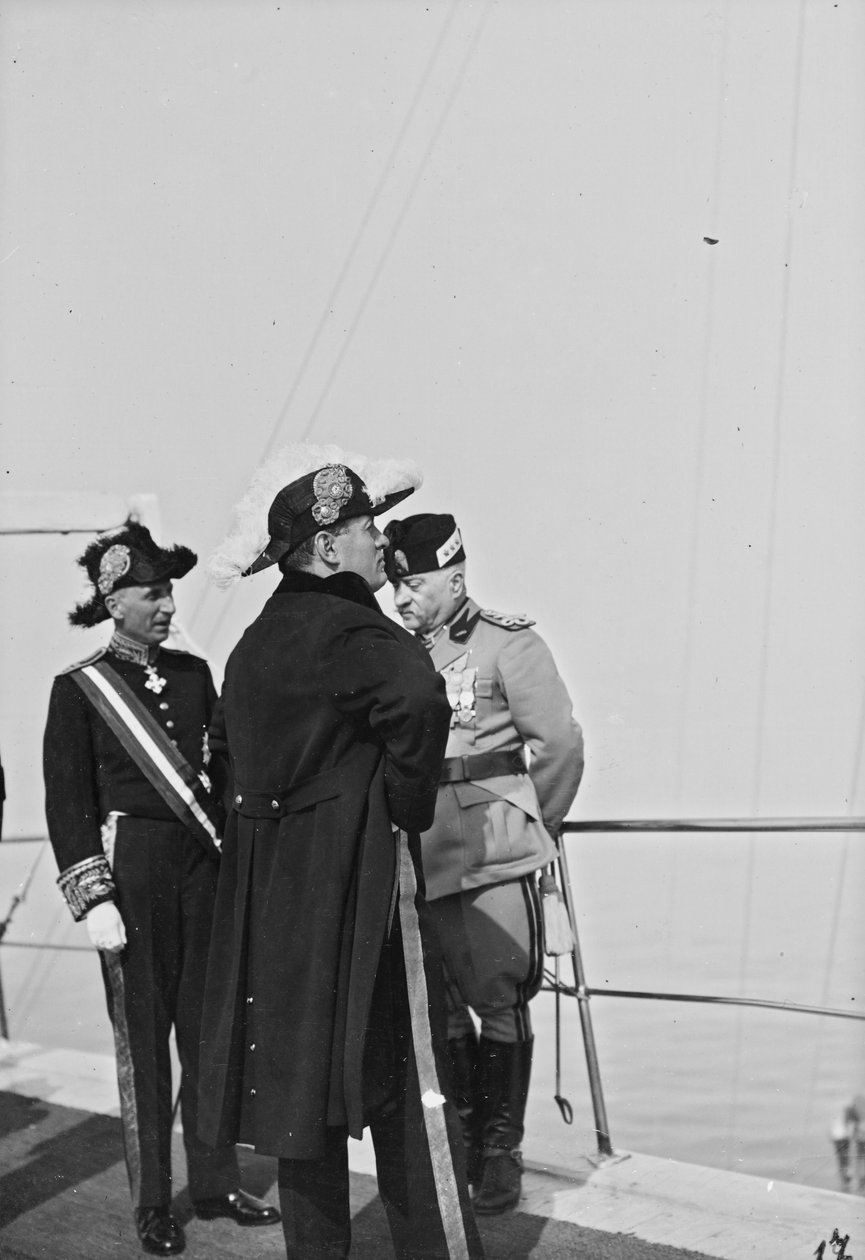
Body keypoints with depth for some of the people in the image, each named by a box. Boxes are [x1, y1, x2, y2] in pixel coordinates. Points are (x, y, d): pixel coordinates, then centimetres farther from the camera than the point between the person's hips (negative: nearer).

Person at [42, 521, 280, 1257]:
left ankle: (216, 1183, 24)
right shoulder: (79, 688, -5)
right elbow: (67, 804, -6)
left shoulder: (193, 673, 8)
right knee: (143, 1038, 5)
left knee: (211, 1029, 10)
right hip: (132, 870, -4)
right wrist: (95, 899, -11)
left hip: (205, 865, 4)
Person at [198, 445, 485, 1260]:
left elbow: (226, 742, 25)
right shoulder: (347, 628, -16)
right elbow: (419, 700, -34)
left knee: (299, 1079, 16)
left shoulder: (256, 642, 11)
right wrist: (405, 808, -19)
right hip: (357, 887, -8)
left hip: (272, 895, 8)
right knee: (407, 1088, 2)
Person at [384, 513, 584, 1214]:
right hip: (416, 858, 5)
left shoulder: (507, 643, -6)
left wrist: (535, 825, 6)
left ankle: (500, 1149, 19)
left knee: (500, 1003, 4)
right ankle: (458, 1137, 28)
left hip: (493, 860, -4)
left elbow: (560, 744, -4)